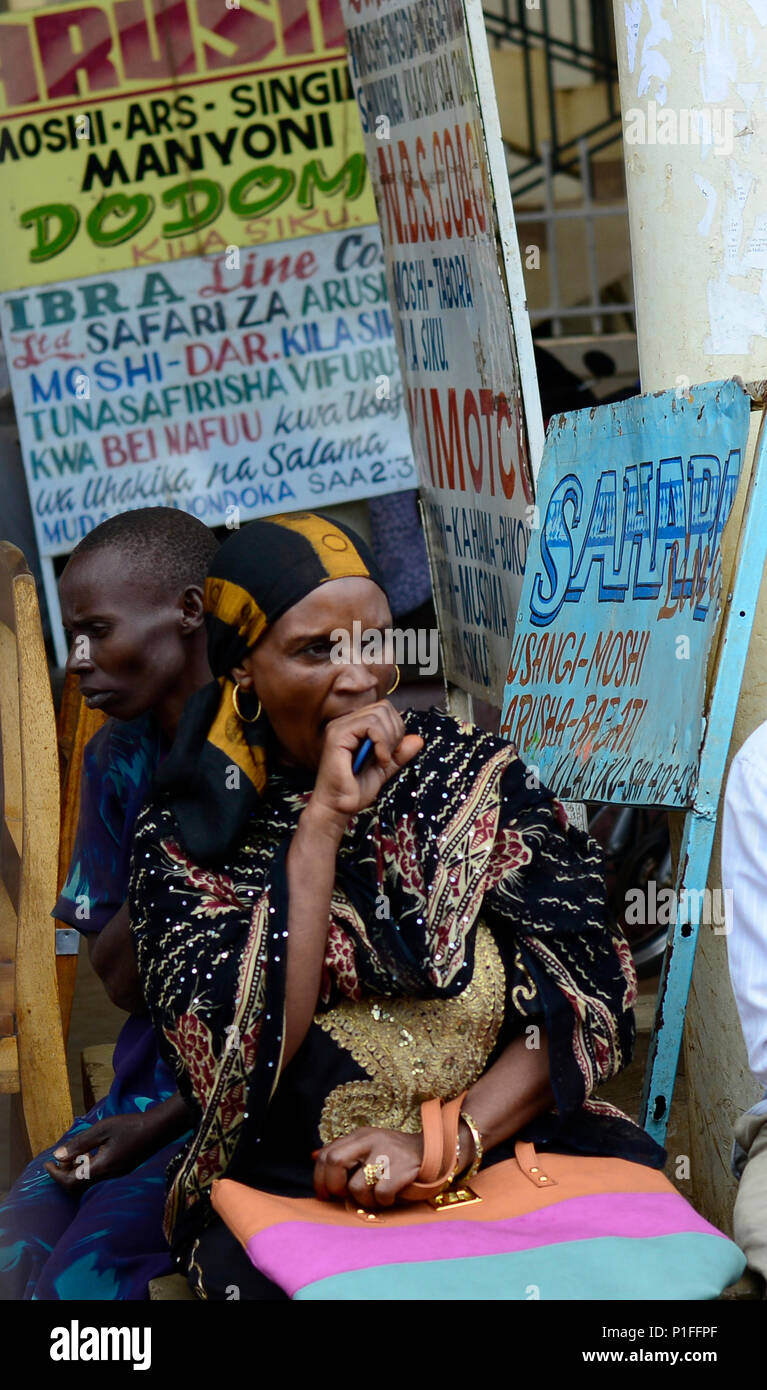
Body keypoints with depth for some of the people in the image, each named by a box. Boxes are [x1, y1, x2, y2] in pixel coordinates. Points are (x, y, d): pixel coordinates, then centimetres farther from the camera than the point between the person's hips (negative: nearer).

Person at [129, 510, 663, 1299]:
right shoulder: (185, 843, 1)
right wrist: (325, 819, -16)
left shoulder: (477, 778, 5)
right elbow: (244, 1061, -14)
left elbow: (585, 999, -2)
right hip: (290, 1182, -2)